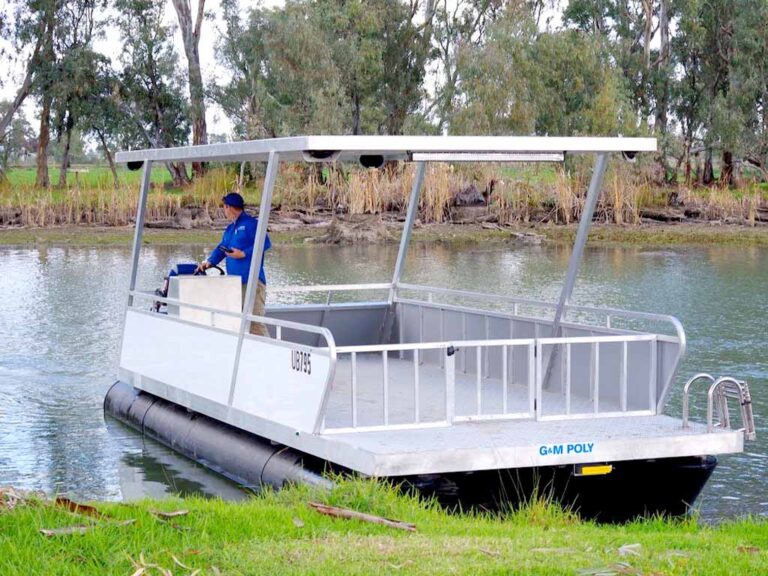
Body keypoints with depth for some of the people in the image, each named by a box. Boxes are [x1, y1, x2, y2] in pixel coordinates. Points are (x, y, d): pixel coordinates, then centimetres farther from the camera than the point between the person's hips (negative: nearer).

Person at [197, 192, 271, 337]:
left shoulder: (251, 223, -4)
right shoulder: (229, 229, 22)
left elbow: (266, 243, -13)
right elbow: (221, 248, 21)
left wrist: (243, 254, -16)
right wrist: (209, 262, 5)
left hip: (252, 280, -9)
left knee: (254, 322, -16)